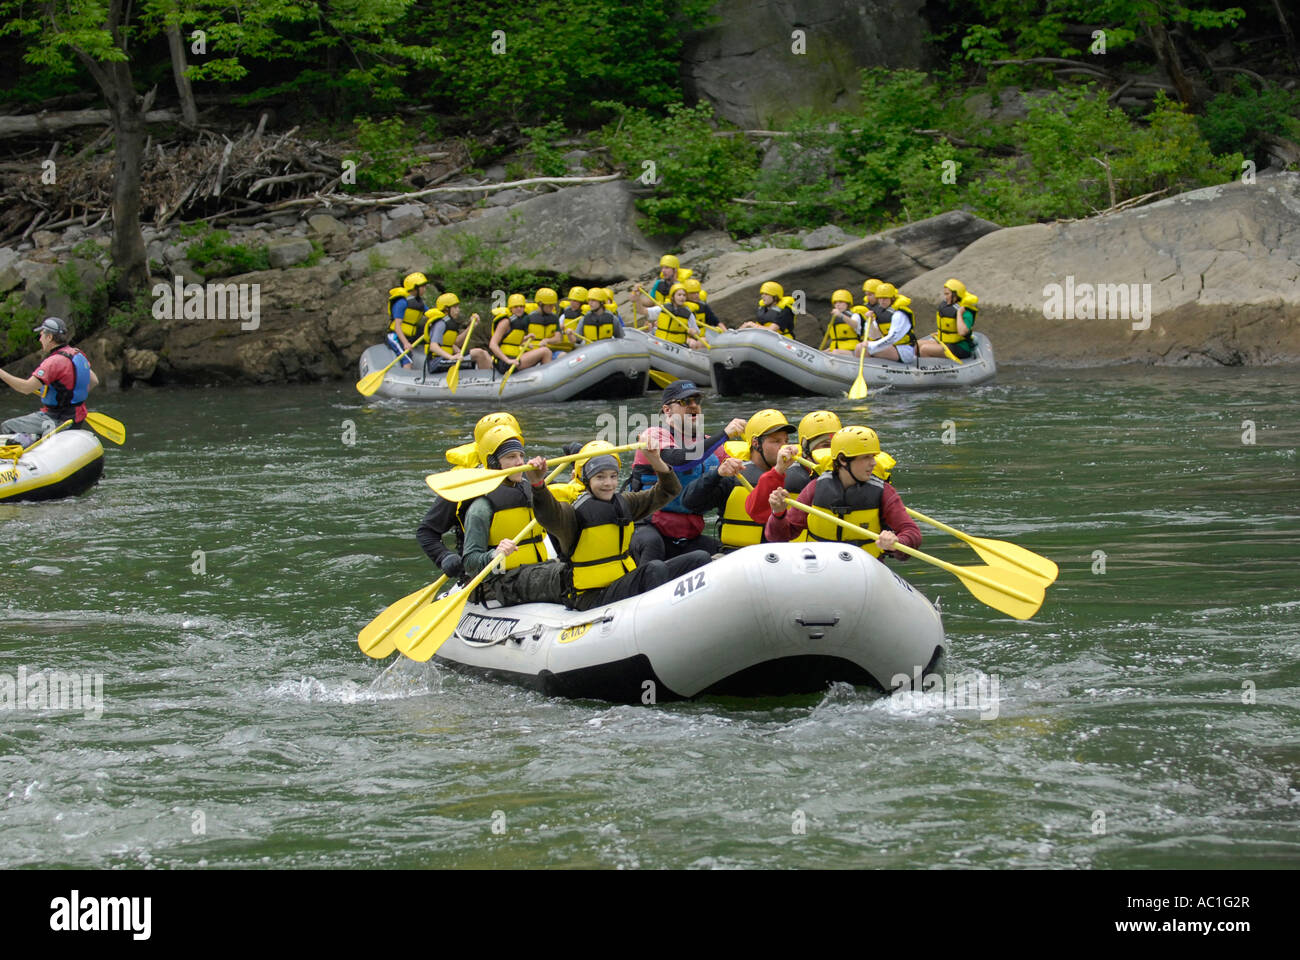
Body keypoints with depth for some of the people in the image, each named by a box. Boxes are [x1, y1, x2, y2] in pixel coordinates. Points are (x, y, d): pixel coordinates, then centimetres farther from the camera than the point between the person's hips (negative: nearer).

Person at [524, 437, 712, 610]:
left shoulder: (624, 503, 11)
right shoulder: (575, 512, -10)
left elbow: (670, 490, 14)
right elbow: (550, 517, -33)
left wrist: (657, 462, -6)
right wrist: (538, 484, -52)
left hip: (626, 584, 8)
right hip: (593, 600, -8)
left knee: (699, 559, -2)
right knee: (655, 568, -33)